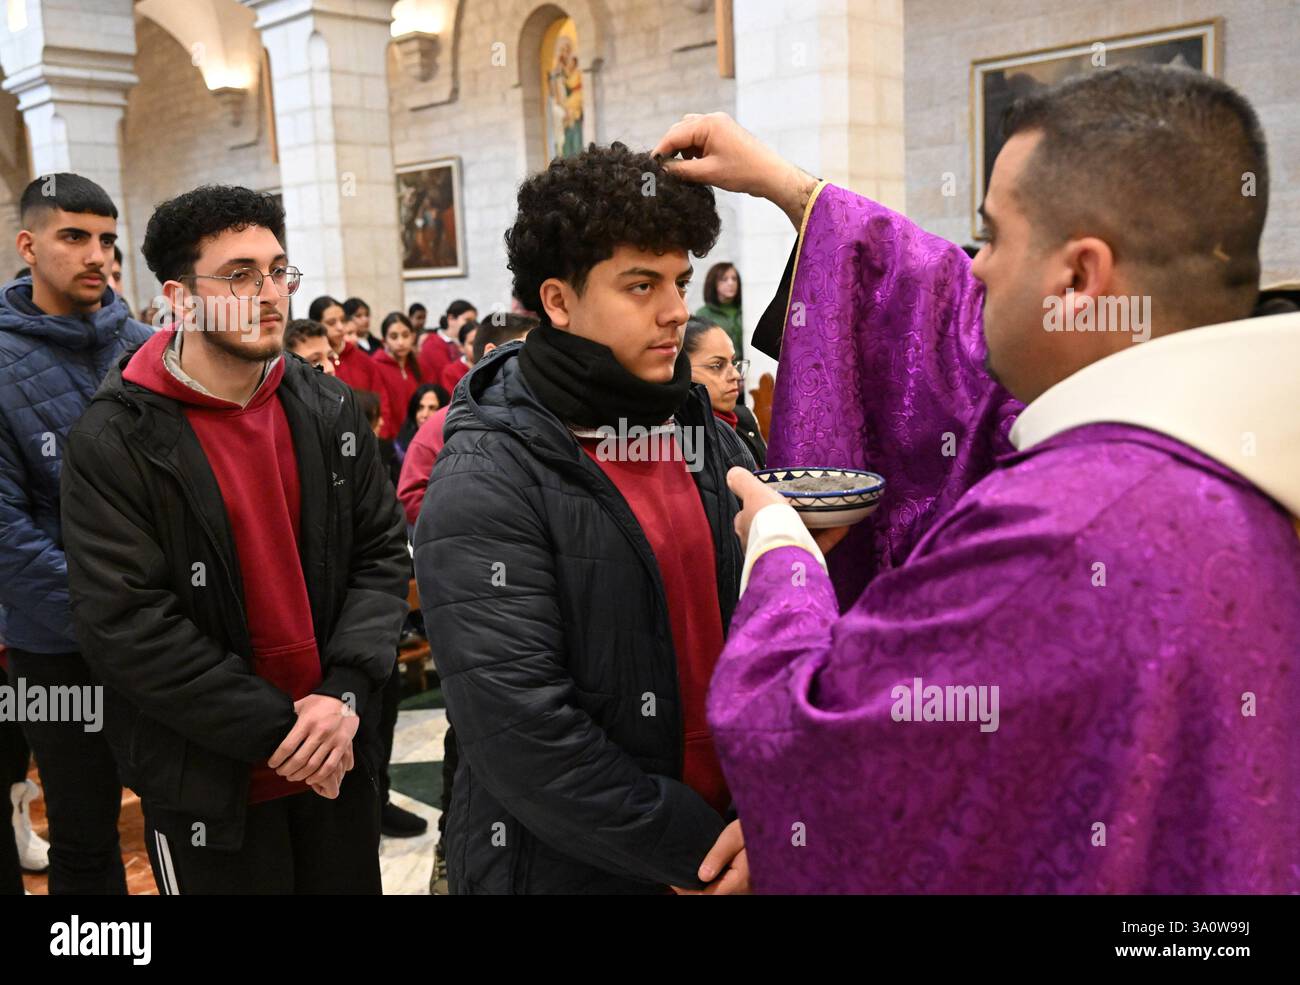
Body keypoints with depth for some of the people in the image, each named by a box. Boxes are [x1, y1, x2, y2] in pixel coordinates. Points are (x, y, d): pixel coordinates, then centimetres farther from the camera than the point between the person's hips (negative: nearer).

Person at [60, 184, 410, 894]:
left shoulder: (329, 409, 1)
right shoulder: (116, 440, -12)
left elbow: (382, 554, 1)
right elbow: (123, 624, -17)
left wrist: (344, 694, -13)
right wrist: (278, 730, -17)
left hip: (341, 759, 4)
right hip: (206, 788, -4)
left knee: (353, 880, 19)